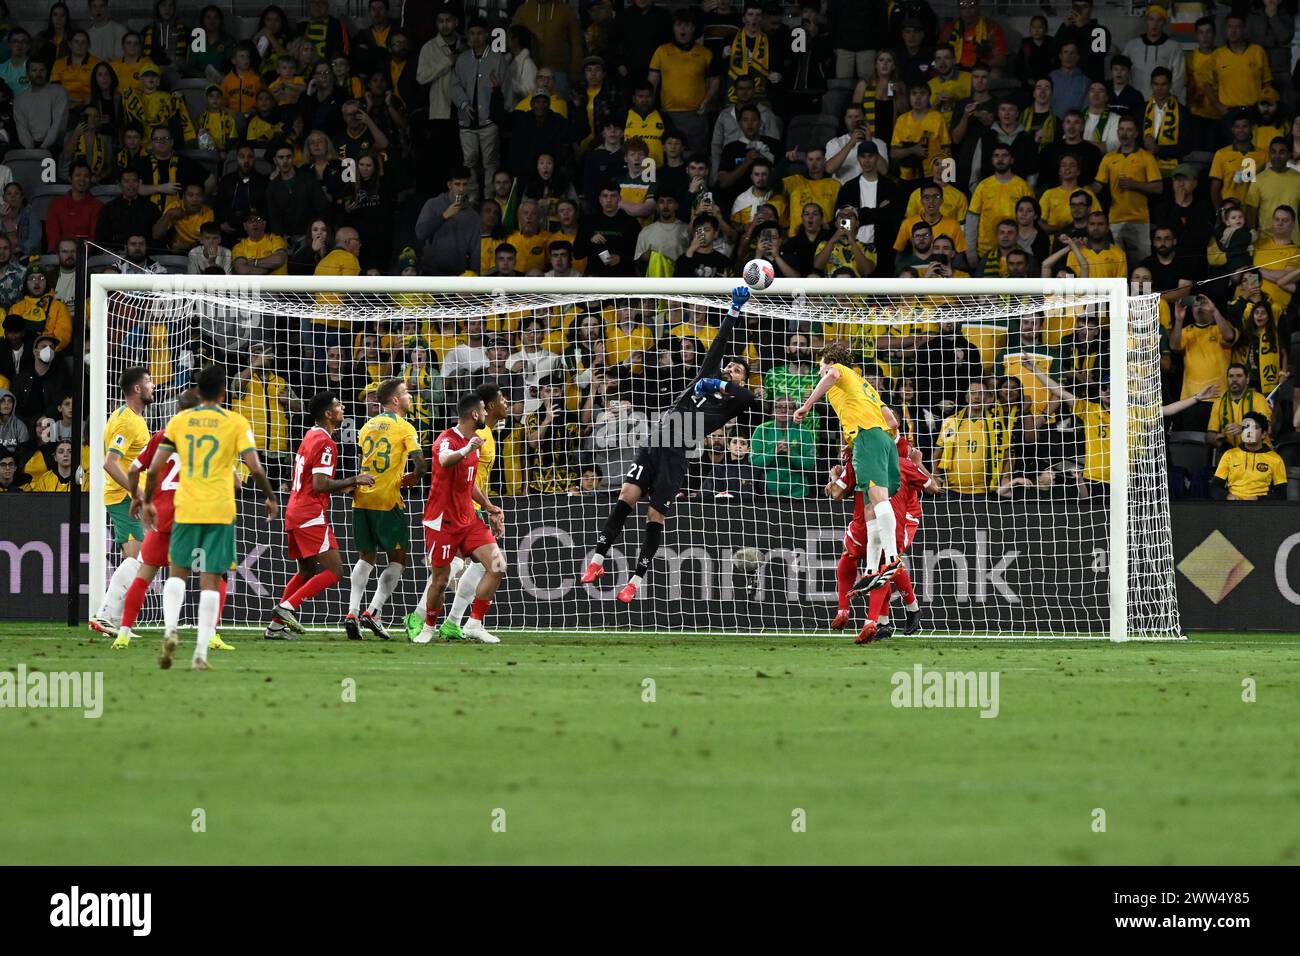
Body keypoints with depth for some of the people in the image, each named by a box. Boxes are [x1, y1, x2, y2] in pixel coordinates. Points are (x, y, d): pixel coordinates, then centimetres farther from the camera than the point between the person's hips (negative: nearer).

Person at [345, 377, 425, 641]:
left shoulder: (367, 426, 14)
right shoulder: (404, 428, -4)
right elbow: (419, 464, -11)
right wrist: (410, 479, 7)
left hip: (362, 498, 5)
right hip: (387, 501, -5)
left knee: (366, 558, 15)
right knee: (398, 560, 5)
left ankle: (352, 612, 0)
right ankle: (372, 612, -8)